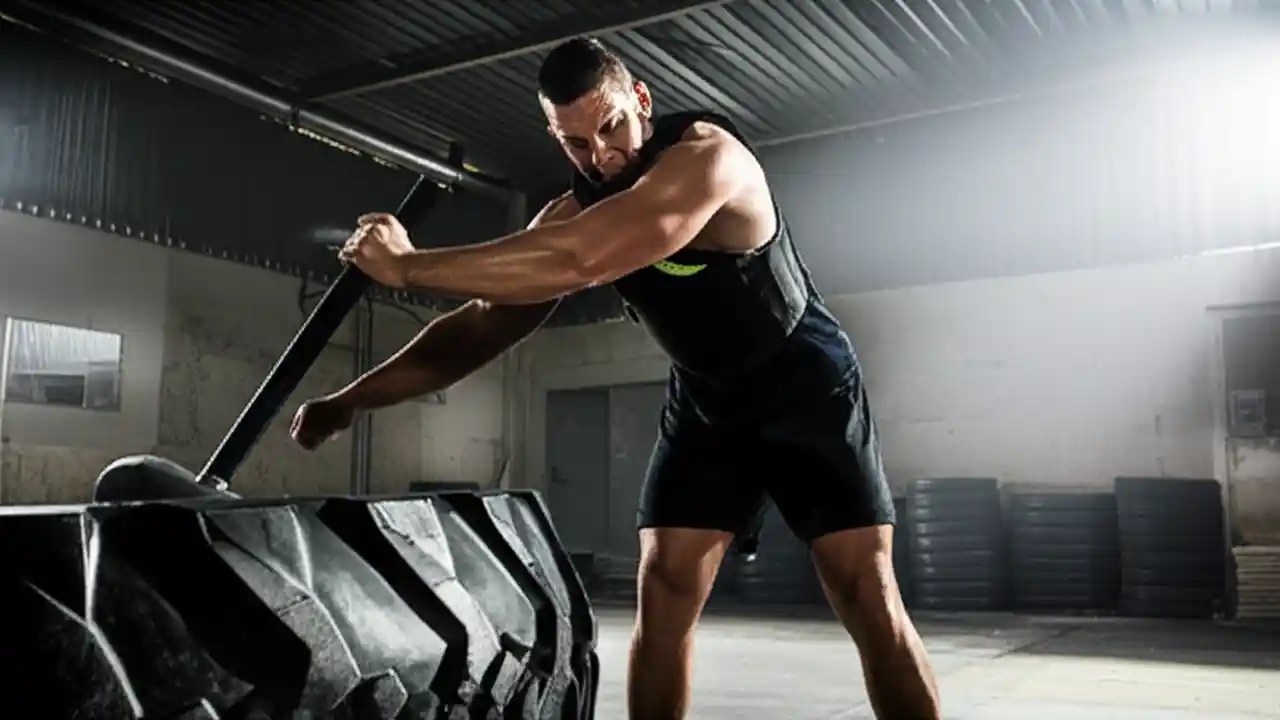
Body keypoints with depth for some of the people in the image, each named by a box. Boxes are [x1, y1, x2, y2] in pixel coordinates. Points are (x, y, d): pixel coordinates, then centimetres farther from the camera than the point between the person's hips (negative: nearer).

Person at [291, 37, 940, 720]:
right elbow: (484, 322, -6)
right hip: (704, 399, 5)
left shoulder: (708, 153, -28)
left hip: (809, 386, -5)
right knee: (662, 595, -4)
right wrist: (351, 399, -14)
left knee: (871, 603, -9)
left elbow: (579, 261, -41)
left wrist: (408, 266, -36)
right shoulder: (573, 212, -7)